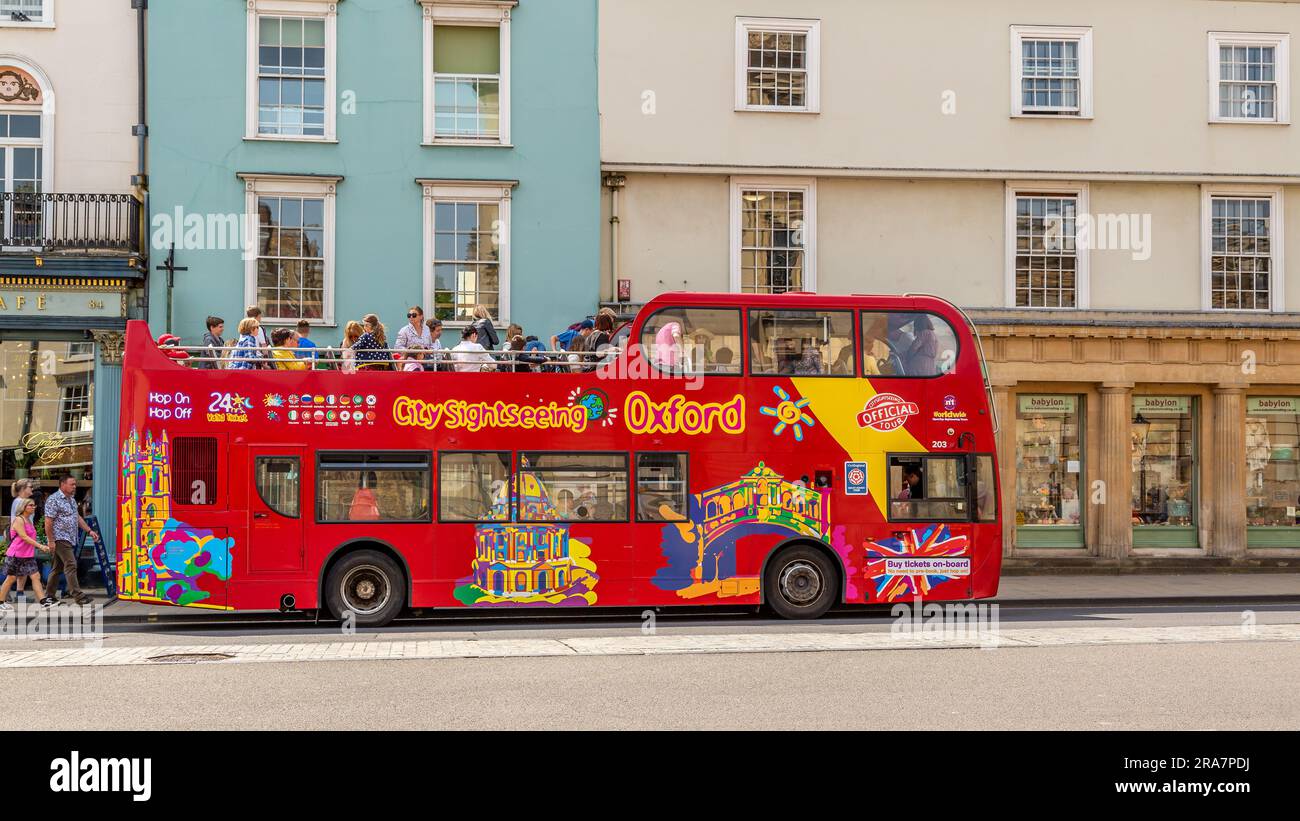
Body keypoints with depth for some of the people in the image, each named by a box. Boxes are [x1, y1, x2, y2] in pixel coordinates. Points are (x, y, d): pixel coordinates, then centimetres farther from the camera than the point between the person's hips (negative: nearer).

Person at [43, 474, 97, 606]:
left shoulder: (72, 499, 16)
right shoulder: (54, 499, -11)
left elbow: (77, 517, 23)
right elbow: (48, 522, -15)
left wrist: (89, 531, 15)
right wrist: (50, 541, -18)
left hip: (71, 539, 9)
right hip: (60, 539, -9)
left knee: (57, 568, 13)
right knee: (71, 565, -14)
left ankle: (49, 596, 19)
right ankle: (78, 595, -16)